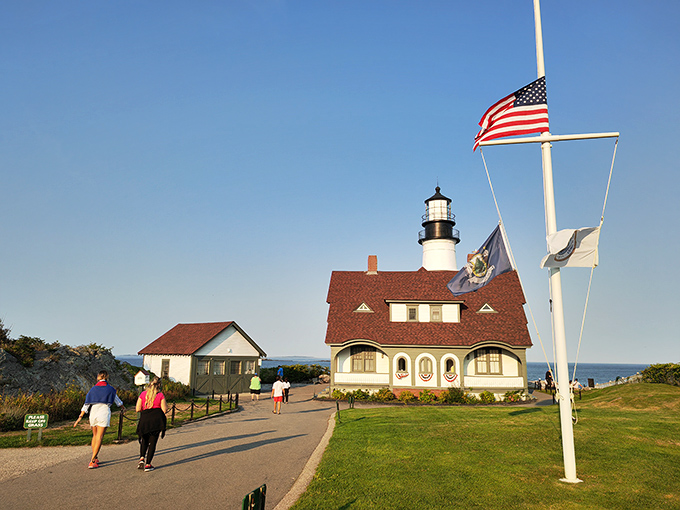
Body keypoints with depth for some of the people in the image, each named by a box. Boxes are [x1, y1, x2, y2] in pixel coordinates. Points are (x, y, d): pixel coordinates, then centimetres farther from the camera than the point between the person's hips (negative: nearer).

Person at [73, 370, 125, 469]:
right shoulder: (110, 389, 3)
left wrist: (80, 417, 6)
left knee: (95, 436, 20)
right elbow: (117, 401, 18)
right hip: (104, 414, -4)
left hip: (93, 414, 4)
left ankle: (95, 458, 26)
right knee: (99, 438, -3)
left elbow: (86, 405, 3)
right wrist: (123, 407, 37)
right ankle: (92, 461, -9)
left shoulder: (93, 389, 7)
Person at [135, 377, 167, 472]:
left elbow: (138, 409, 0)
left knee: (144, 440, 23)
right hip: (157, 420, -2)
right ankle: (147, 464, 7)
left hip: (145, 419, 2)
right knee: (152, 442, 7)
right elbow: (164, 410, -5)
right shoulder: (161, 395, -3)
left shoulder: (143, 394, 3)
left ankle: (142, 458, 4)